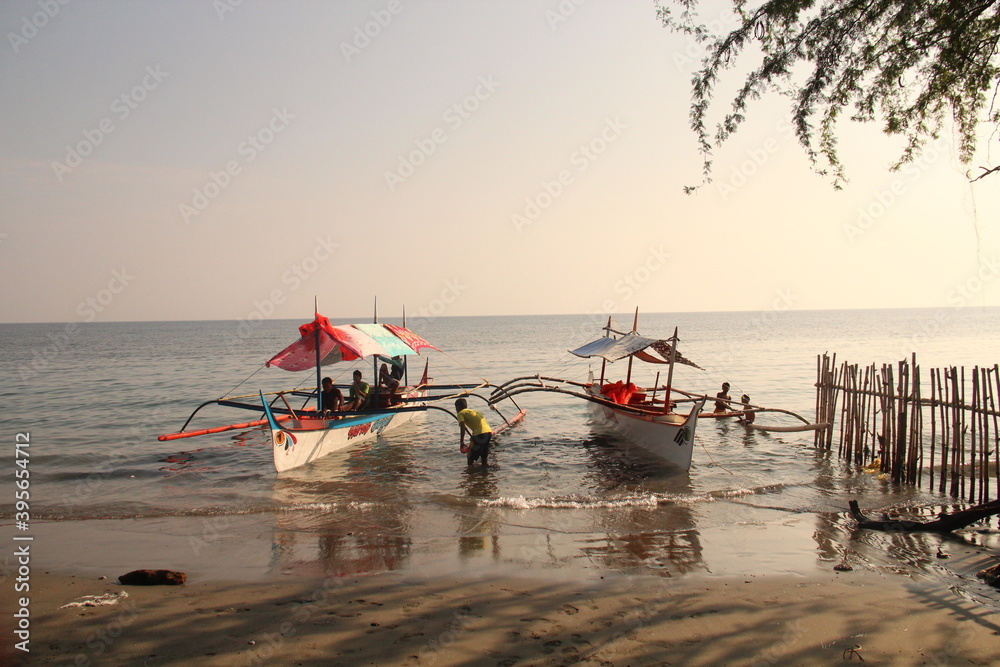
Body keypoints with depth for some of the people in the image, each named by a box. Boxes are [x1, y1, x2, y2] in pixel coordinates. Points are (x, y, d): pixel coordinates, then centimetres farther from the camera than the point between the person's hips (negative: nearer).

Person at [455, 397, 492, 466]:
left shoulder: (460, 413, 6)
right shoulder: (473, 411, 28)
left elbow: (462, 427, -9)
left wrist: (461, 442, -7)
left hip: (479, 434, -8)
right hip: (489, 432, 8)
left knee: (470, 457, 2)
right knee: (484, 455, 24)